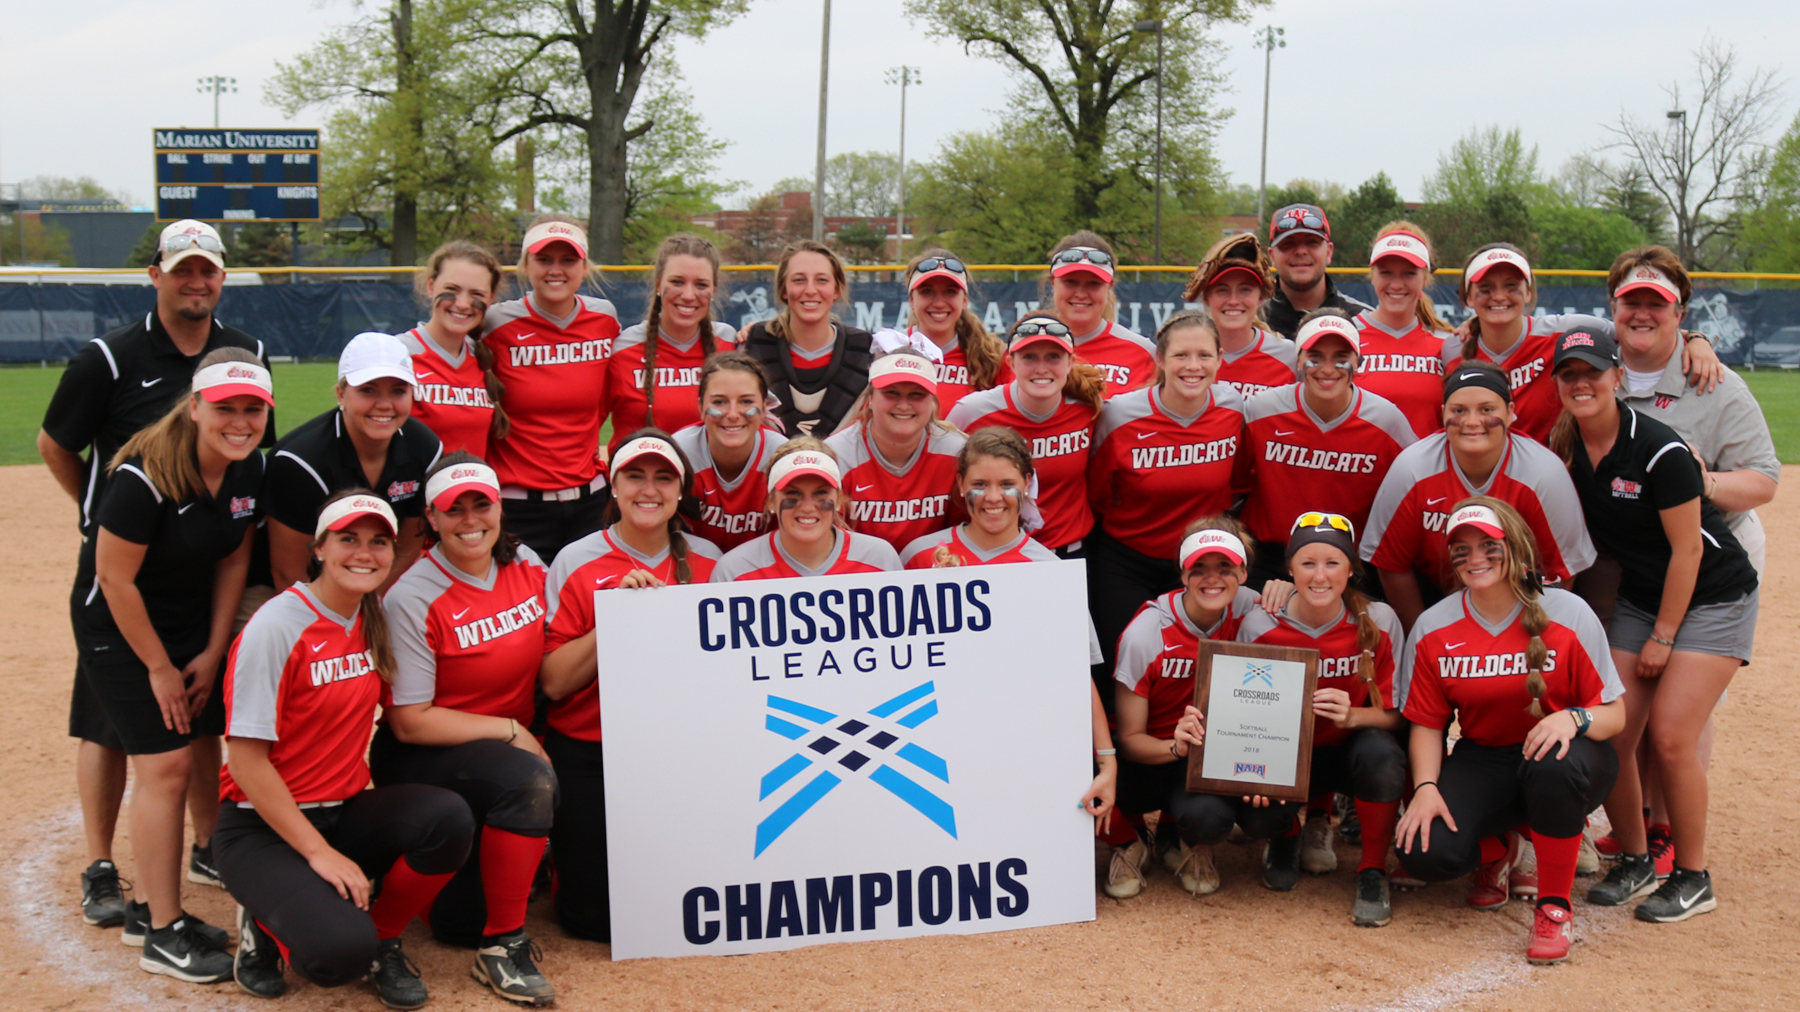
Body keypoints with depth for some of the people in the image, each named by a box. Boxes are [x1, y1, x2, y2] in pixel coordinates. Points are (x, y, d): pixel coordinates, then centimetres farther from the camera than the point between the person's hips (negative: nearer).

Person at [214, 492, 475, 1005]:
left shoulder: (375, 620, 4)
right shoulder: (277, 627, -16)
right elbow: (247, 759, -17)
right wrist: (319, 852, -19)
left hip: (345, 811, 6)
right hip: (265, 827, -6)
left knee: (449, 818, -24)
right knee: (340, 951, -29)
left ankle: (383, 938, 1)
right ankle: (268, 924, 7)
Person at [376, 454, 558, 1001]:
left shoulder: (527, 566, 1)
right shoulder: (413, 598, -15)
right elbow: (409, 721, -14)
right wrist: (508, 730, -14)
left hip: (509, 748, 5)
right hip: (422, 758, -5)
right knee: (531, 782, -34)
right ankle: (501, 946, -17)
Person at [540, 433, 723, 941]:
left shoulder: (706, 561, 2)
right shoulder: (577, 564, -5)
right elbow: (554, 682, -11)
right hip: (589, 756, -2)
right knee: (599, 916, -4)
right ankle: (562, 851, 28)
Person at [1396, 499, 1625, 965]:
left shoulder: (1569, 614, -12)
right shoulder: (1433, 628, -4)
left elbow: (1614, 714, -8)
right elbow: (1427, 723, 2)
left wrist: (1573, 718, -31)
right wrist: (1426, 786, -16)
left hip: (1557, 755, -2)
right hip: (1483, 763, 2)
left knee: (1553, 766, -41)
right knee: (1424, 852, -24)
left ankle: (1555, 906, -15)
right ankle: (1496, 850, 17)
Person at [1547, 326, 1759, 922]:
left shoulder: (1659, 450, -23)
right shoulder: (1563, 446, -5)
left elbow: (1686, 549, -17)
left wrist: (1663, 637, -13)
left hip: (1712, 598, -5)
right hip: (1638, 599, 6)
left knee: (1670, 735, -13)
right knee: (1610, 732, -4)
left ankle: (1693, 879, 3)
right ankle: (1634, 862, 15)